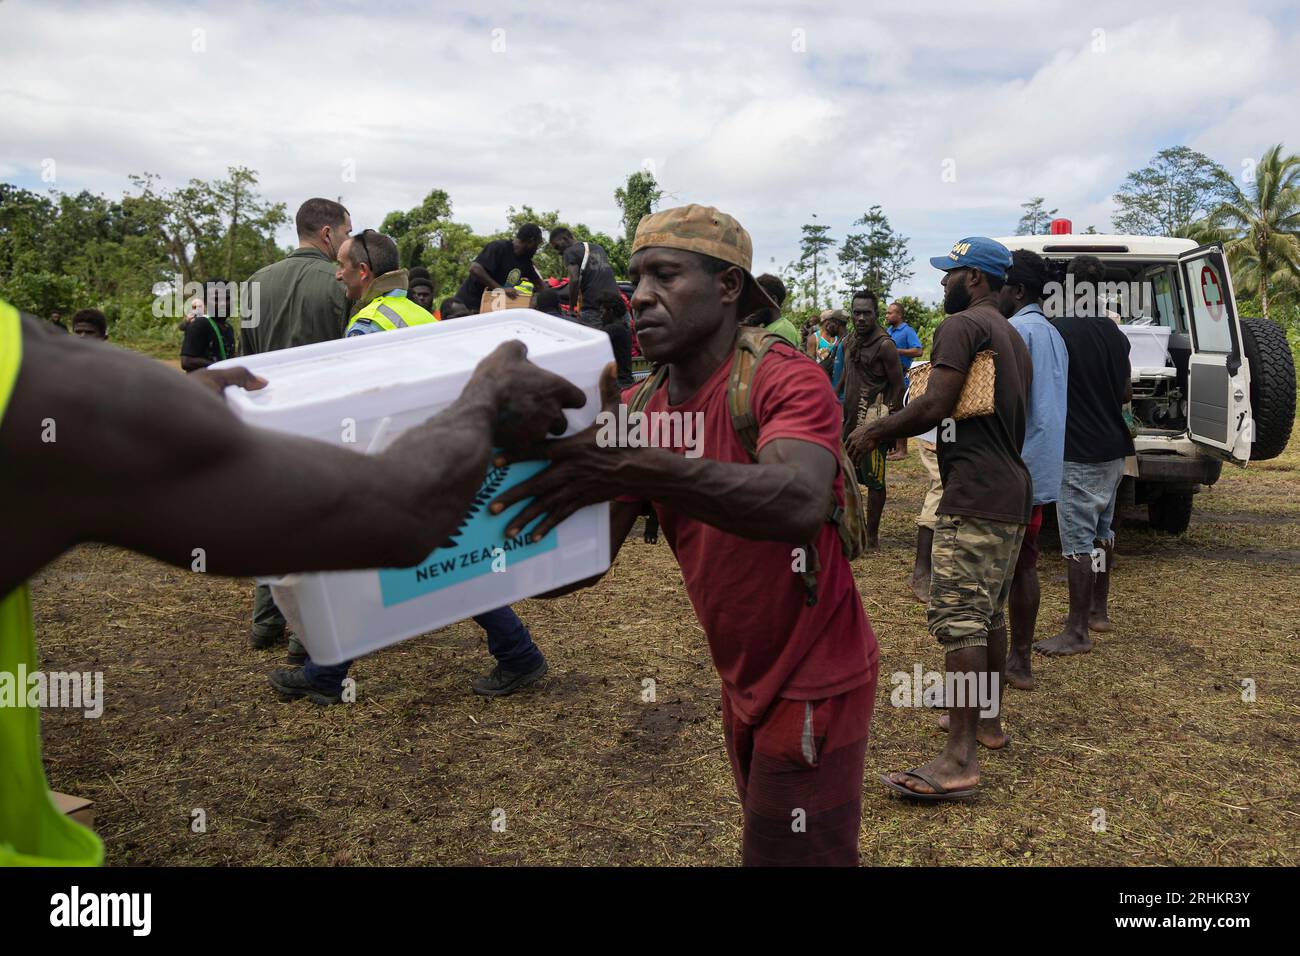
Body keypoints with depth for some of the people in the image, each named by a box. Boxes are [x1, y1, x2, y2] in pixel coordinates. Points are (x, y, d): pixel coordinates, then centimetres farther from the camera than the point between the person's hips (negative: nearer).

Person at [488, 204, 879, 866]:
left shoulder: (786, 378, -20)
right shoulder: (636, 409, 0)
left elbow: (801, 500, -41)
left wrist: (634, 466, -51)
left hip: (813, 684, -7)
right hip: (743, 682, 7)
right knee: (762, 842, 25)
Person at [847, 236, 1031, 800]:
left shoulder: (962, 325, -9)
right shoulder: (1012, 336, 22)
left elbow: (935, 405, -21)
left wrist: (876, 430, -7)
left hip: (975, 498, -10)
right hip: (1012, 495, 11)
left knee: (959, 618, -13)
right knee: (990, 613, 18)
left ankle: (960, 760, -14)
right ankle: (990, 721, 30)